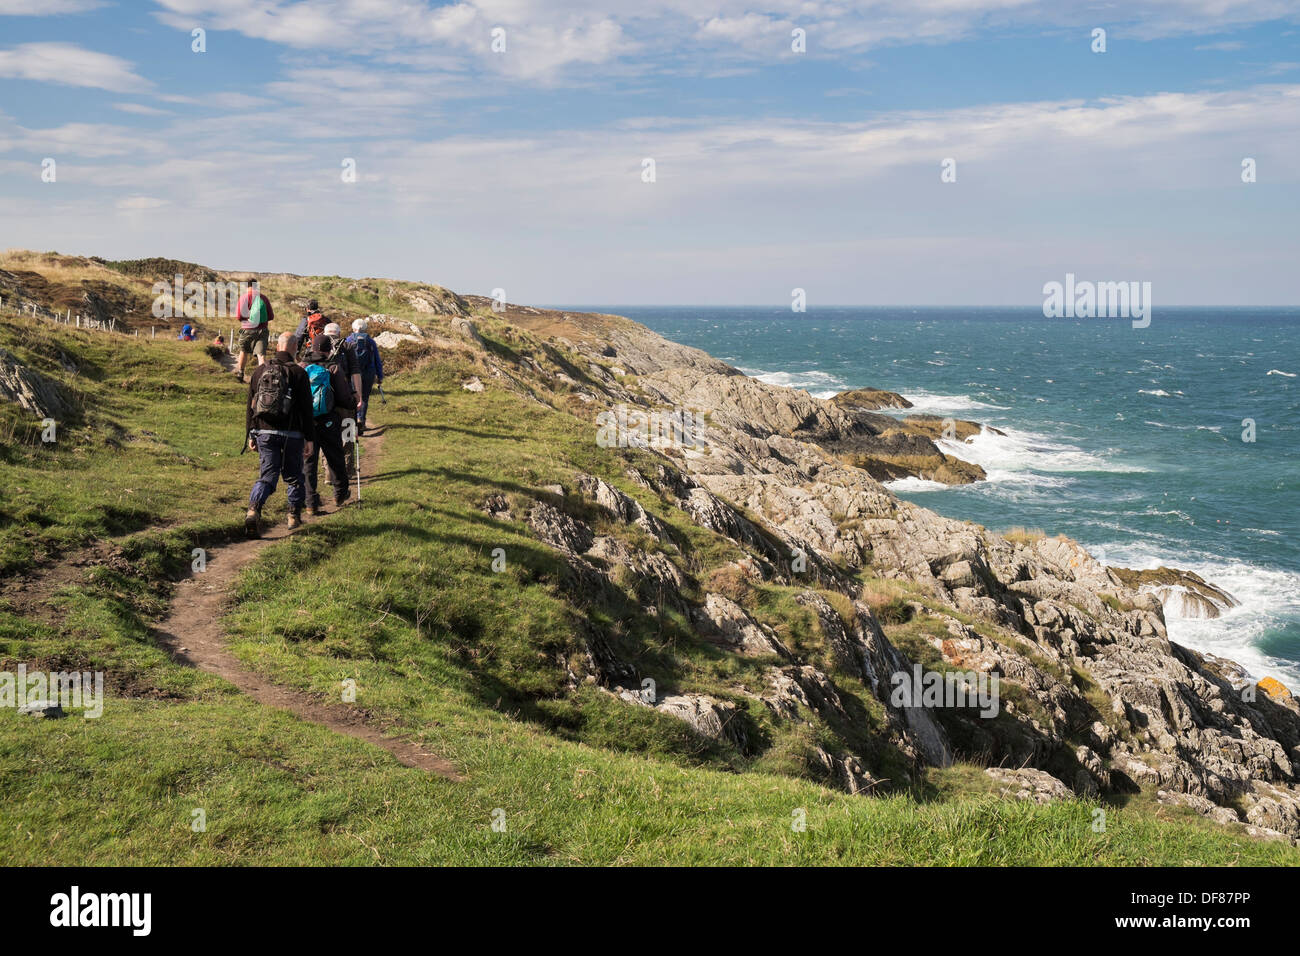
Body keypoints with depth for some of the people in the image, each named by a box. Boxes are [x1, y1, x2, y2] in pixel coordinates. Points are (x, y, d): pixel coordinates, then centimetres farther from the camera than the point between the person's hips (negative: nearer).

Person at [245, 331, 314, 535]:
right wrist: (310, 439, -3)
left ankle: (254, 508, -21)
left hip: (264, 433, 3)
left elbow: (250, 407, 10)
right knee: (294, 476, 14)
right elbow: (306, 409, -7)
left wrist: (251, 435, 17)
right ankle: (294, 515, 20)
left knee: (267, 475, 3)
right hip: (292, 434, -3)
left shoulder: (259, 371, 6)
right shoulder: (298, 373, -7)